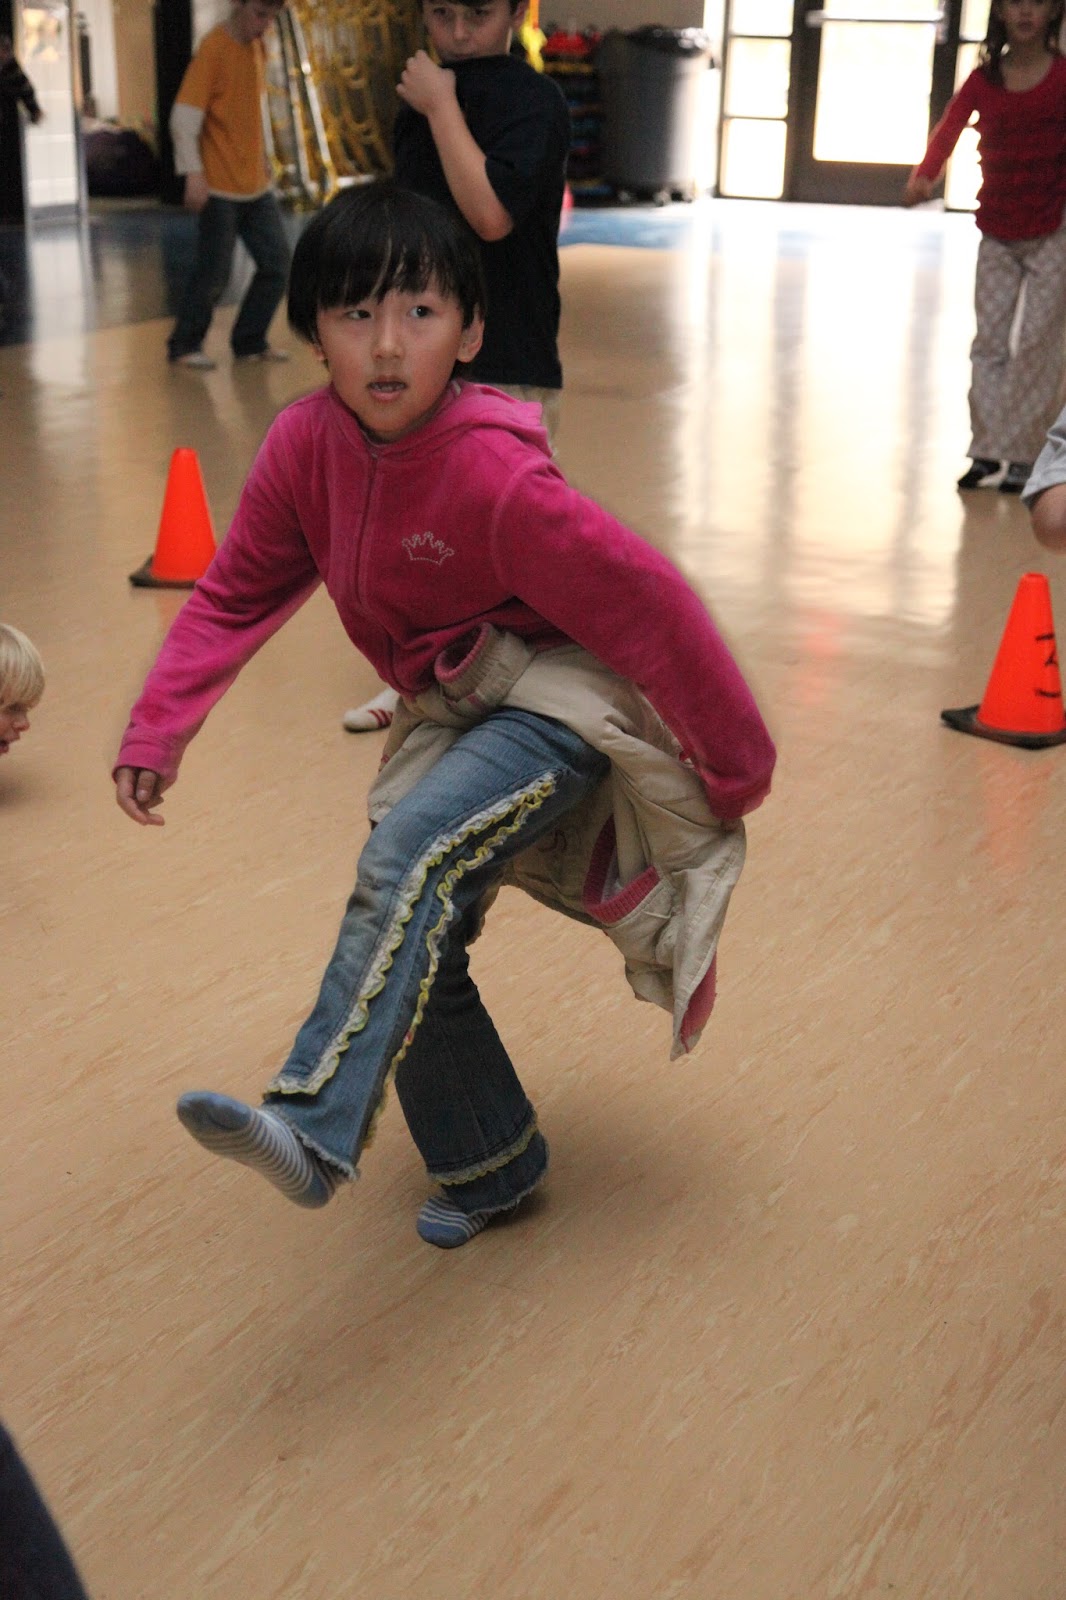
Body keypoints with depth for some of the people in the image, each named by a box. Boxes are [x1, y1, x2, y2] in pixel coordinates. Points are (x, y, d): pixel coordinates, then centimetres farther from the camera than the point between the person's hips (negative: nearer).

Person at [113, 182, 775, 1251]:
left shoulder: (499, 481, -27)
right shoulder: (307, 443, -9)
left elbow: (649, 605, -21)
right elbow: (236, 593, 5)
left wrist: (731, 769, -12)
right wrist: (156, 731, -5)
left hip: (560, 696, -7)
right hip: (452, 711, 7)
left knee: (408, 855, -31)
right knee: (412, 942, 4)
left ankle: (314, 1129, -34)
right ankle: (491, 1162, 23)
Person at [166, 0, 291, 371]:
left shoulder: (256, 46, 9)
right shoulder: (213, 48, -13)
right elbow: (184, 117, -16)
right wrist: (193, 174, -22)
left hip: (256, 186, 7)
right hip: (220, 187, -7)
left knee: (276, 263, 6)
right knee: (214, 273, -3)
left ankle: (249, 343, 20)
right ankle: (184, 346, 14)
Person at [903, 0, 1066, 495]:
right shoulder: (983, 79, 3)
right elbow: (947, 130, -10)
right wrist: (922, 177, -30)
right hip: (997, 233, 3)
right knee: (988, 340, 4)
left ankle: (1021, 455, 3)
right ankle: (987, 451, 11)